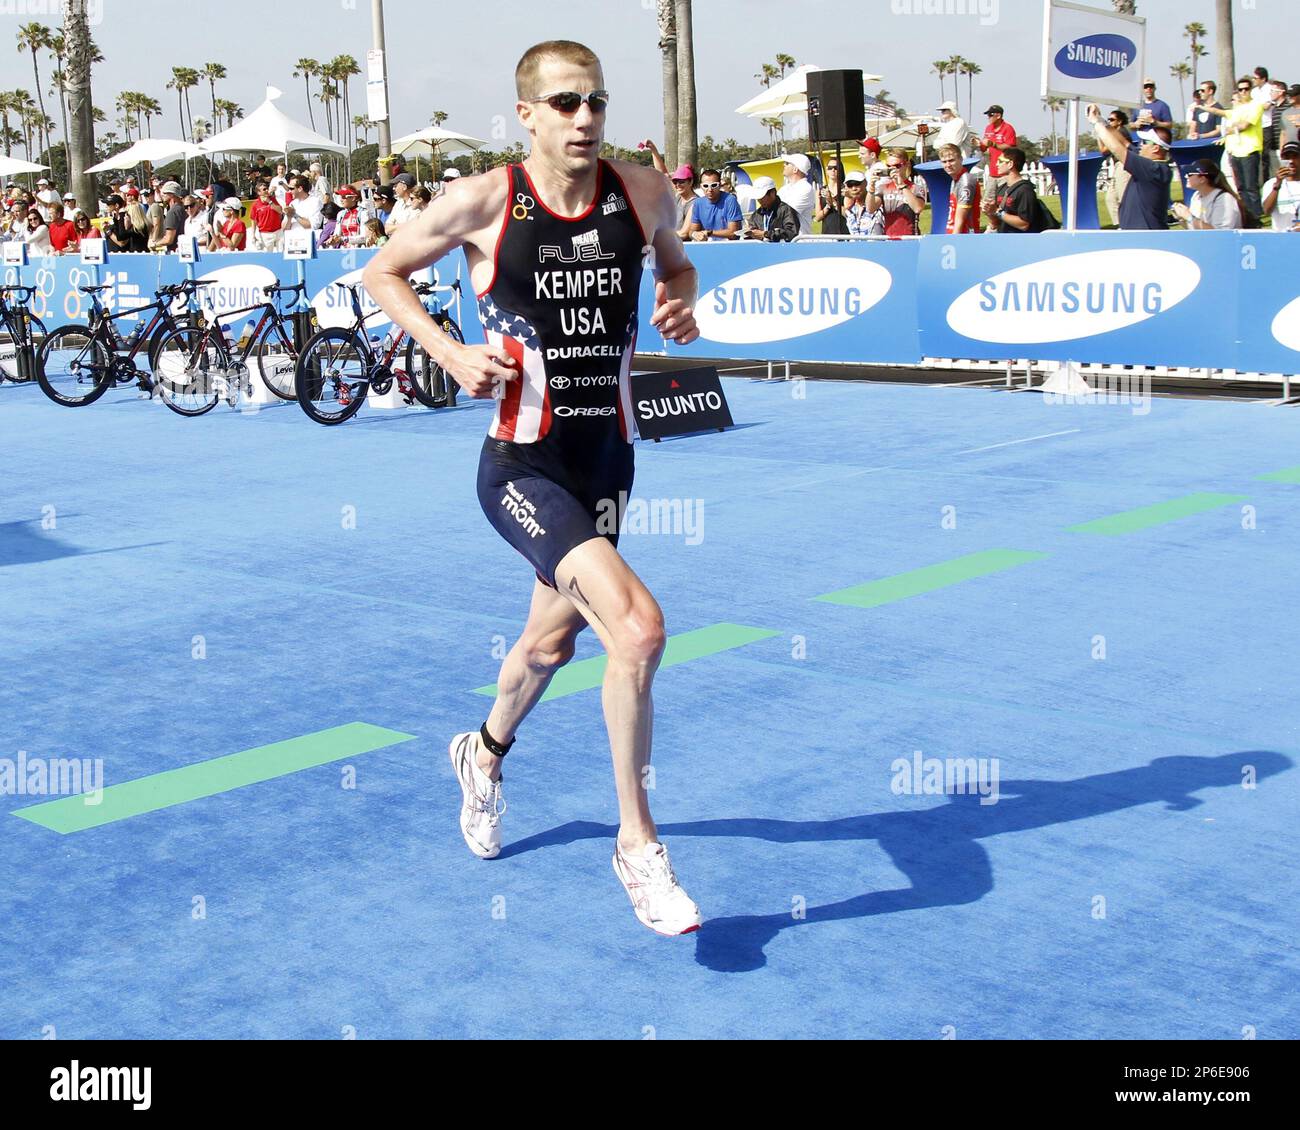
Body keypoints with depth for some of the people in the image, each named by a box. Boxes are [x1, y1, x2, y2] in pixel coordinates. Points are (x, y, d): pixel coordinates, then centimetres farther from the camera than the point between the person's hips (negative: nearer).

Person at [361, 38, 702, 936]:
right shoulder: (483, 203, -12)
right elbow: (382, 272, 2)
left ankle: (485, 756, 57)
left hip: (608, 458, 6)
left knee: (554, 637, 24)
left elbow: (676, 261, 20)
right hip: (523, 465, -5)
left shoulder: (645, 192, -2)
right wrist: (450, 354, -12)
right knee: (638, 627, -24)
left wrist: (682, 301, -3)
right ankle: (637, 845, -5)